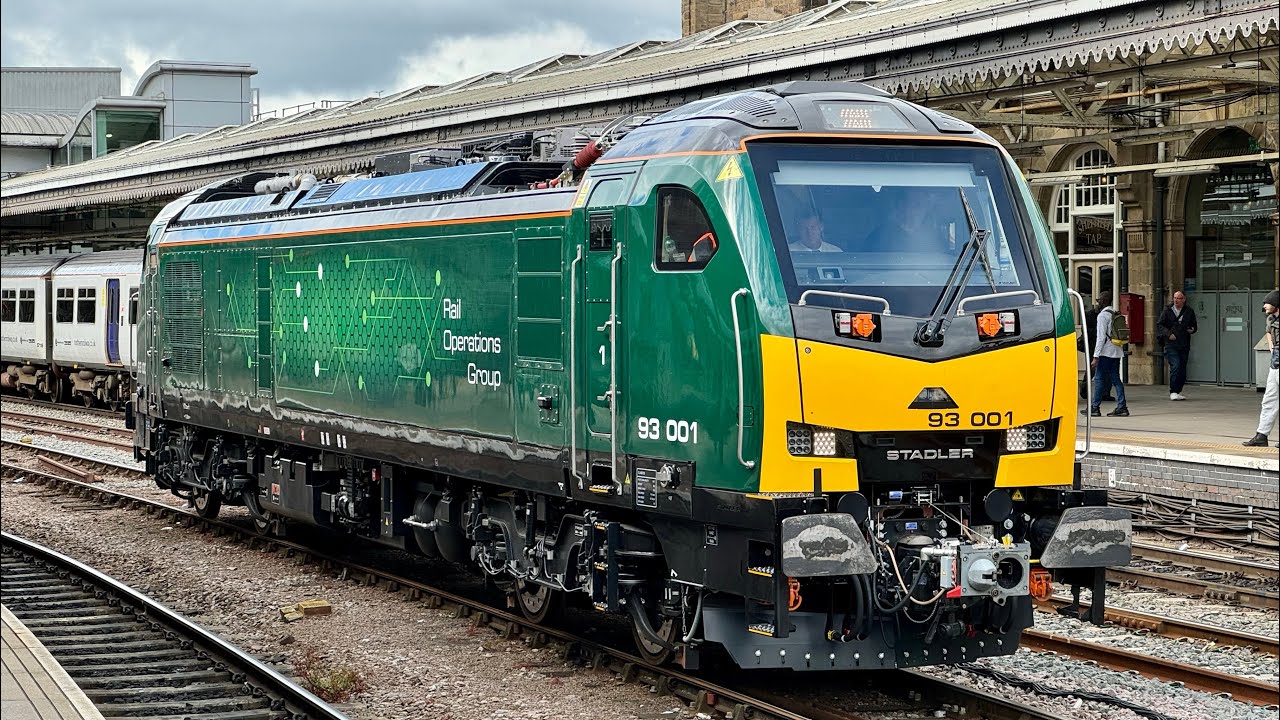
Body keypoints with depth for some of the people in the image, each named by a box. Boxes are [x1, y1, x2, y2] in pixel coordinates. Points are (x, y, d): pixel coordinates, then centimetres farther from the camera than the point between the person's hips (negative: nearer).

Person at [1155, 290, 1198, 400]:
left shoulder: (1189, 312, 10)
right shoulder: (1168, 311, 3)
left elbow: (1194, 326, 21)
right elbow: (1159, 324, 3)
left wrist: (1192, 330, -2)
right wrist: (1168, 334, -11)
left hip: (1184, 345, 3)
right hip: (1171, 344, -3)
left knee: (1182, 369, 4)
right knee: (1175, 366, -17)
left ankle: (1178, 392, 14)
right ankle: (1173, 392, -14)